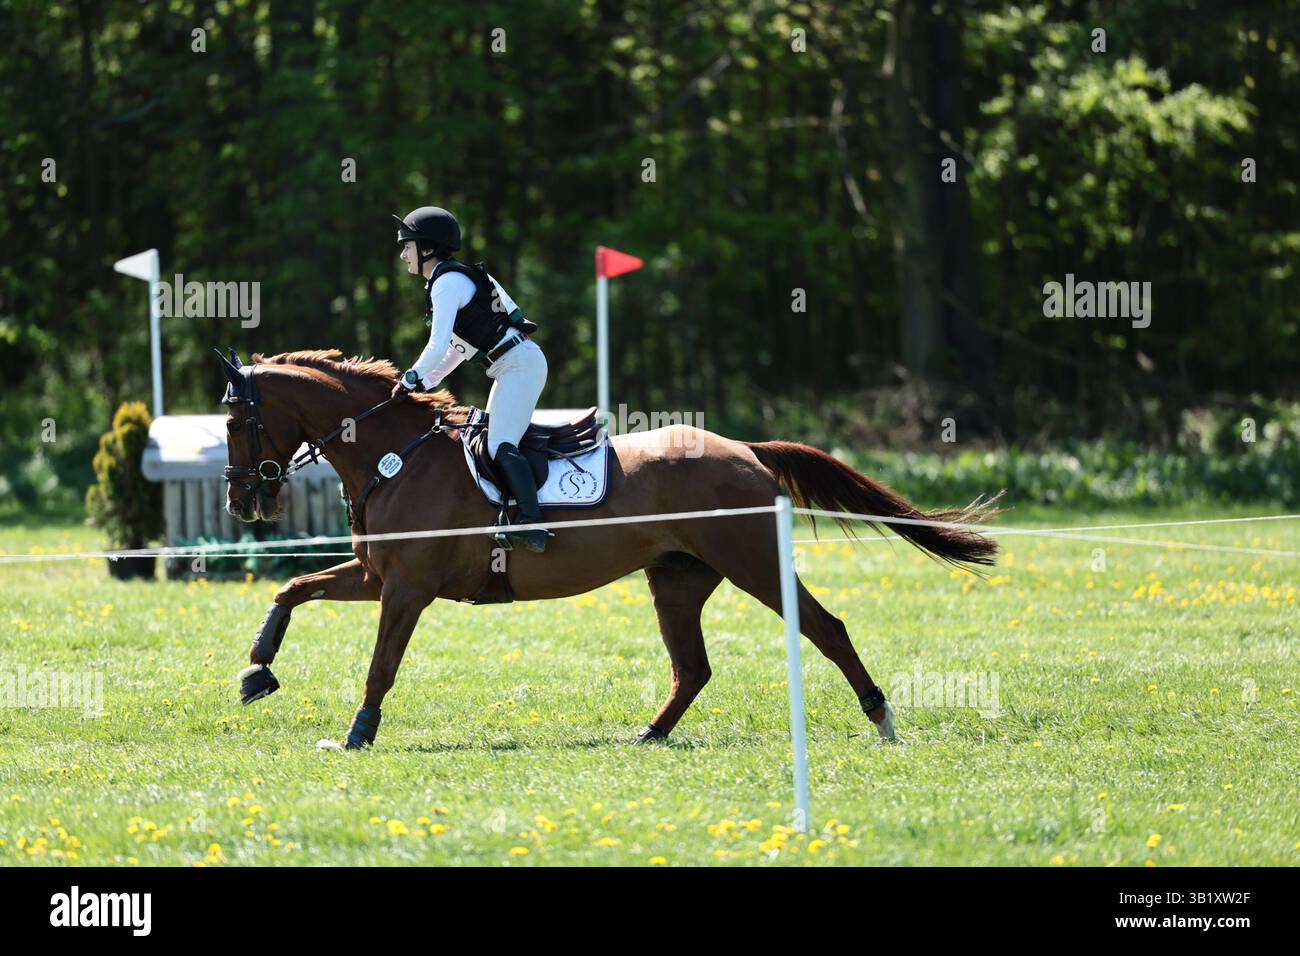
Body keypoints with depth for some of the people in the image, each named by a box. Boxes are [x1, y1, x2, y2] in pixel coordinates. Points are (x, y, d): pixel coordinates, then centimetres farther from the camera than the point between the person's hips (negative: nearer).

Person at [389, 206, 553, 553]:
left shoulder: (447, 283, -13)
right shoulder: (455, 278, 18)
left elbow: (438, 347, -20)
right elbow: (457, 348, 24)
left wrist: (411, 379, -5)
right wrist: (425, 383, 16)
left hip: (520, 364, -11)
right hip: (514, 365, 11)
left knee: (501, 446, -21)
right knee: (492, 442, 12)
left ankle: (532, 524, -33)